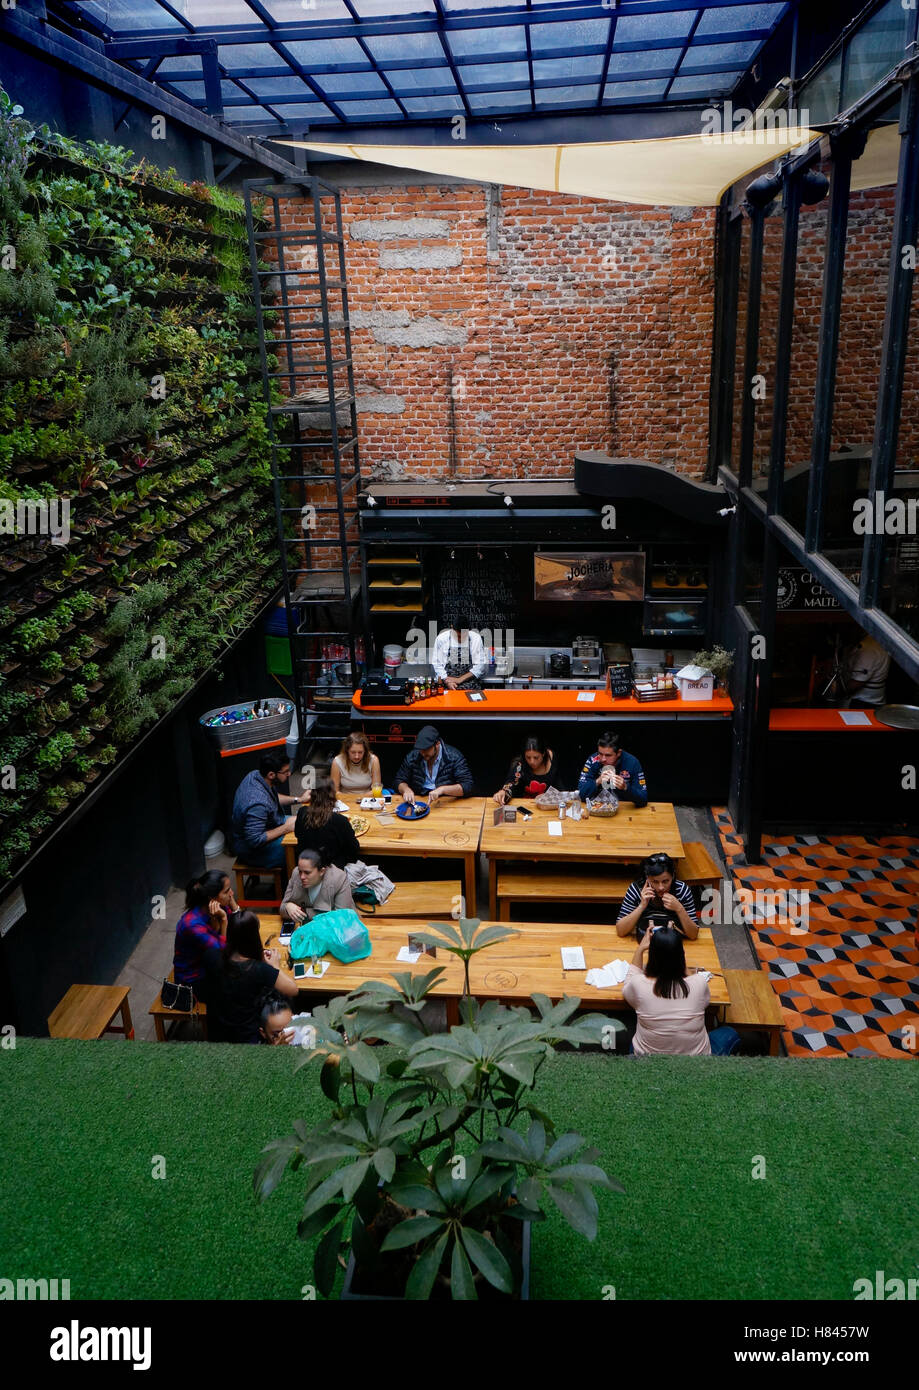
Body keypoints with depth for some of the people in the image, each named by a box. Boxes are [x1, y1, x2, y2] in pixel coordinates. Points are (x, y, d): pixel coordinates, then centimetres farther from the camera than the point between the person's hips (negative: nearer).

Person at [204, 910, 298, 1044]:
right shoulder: (259, 969, -30)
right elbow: (293, 990, -16)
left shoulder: (213, 958, -17)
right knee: (284, 998, 16)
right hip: (248, 1038, -4)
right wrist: (275, 966, -1)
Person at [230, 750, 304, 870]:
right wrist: (286, 828, -26)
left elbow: (273, 798, 12)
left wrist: (298, 799, 1)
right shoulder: (258, 803, -37)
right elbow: (255, 841, -33)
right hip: (254, 850, -10)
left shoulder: (255, 775, -9)